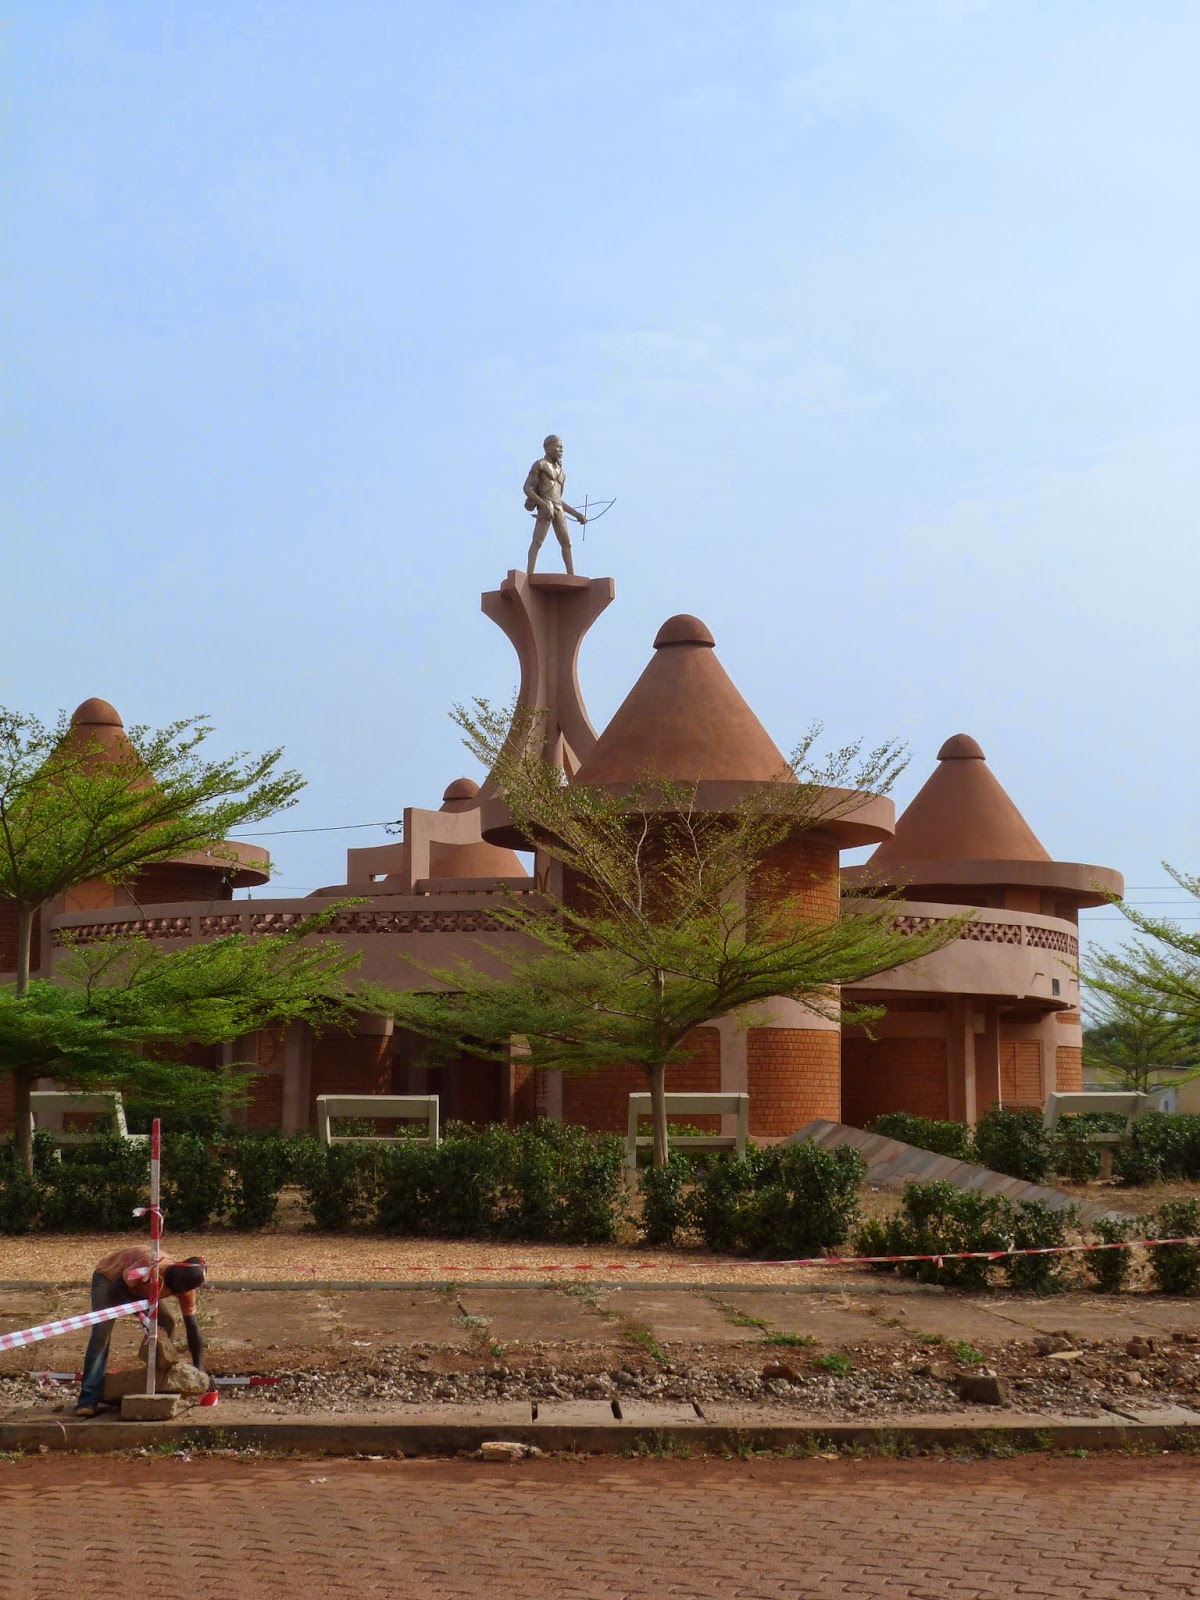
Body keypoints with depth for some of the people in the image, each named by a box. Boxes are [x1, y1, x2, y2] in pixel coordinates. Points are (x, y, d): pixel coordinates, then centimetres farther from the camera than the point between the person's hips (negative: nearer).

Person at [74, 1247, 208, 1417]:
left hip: (138, 1286, 6)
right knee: (101, 1331, -23)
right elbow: (117, 1288, -33)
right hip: (109, 1276, -6)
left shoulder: (185, 1287, -22)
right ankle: (88, 1400, -25)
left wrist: (199, 1369, -17)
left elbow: (192, 1326, -16)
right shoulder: (152, 1267, -42)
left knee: (166, 1324, -9)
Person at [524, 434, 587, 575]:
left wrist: (576, 514, 20)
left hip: (558, 510, 8)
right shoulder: (540, 464, 4)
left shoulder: (560, 472, 26)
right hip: (545, 507, -8)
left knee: (566, 543, 4)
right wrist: (544, 505, -17)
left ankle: (572, 576, 5)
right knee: (538, 541, -20)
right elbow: (526, 488, -4)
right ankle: (529, 574, -30)